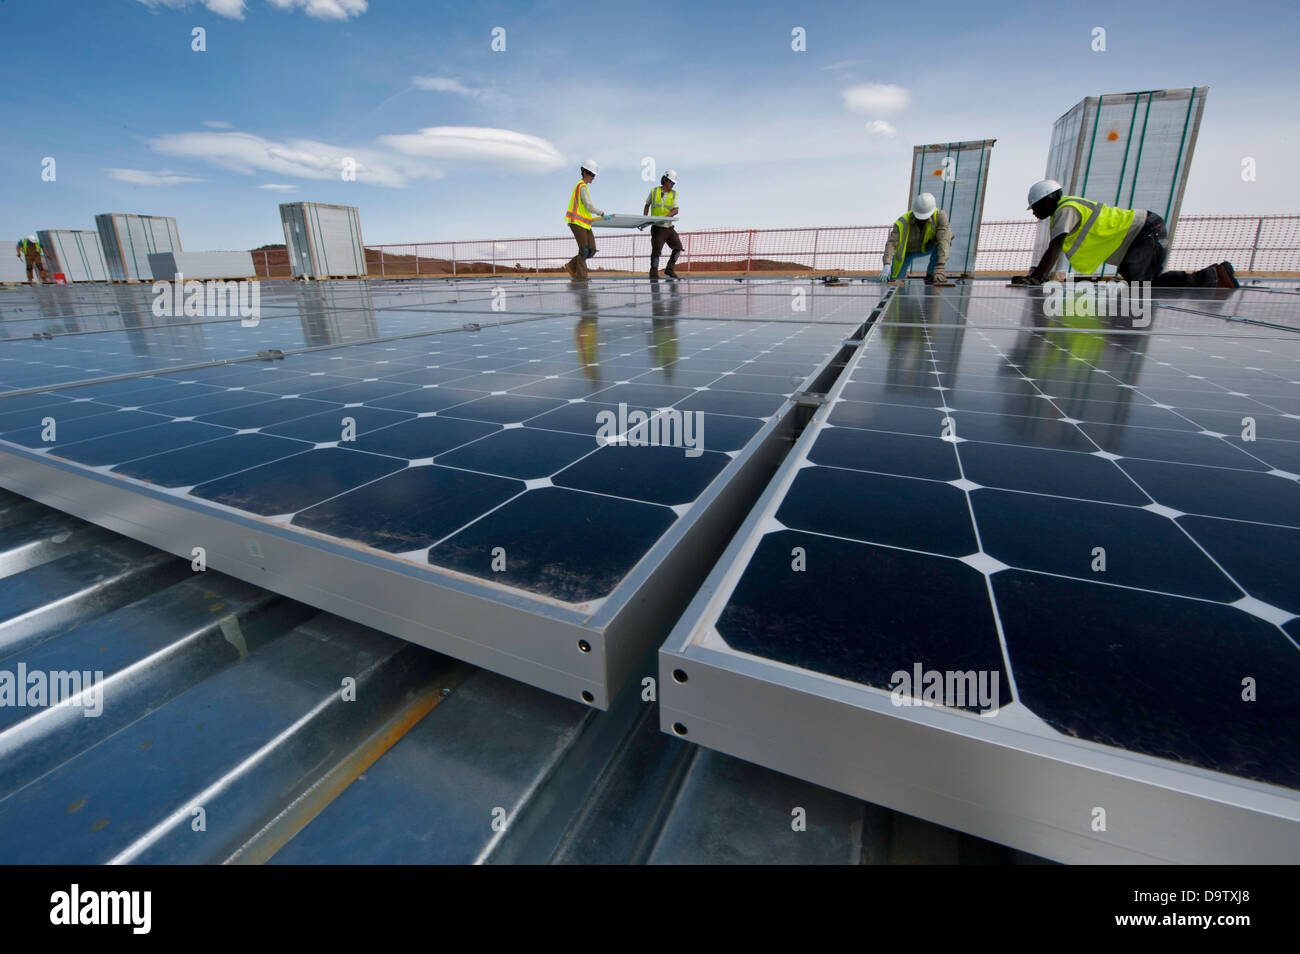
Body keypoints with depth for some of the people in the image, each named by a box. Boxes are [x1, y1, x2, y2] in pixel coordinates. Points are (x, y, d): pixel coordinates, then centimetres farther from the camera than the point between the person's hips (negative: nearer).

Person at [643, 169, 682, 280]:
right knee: (656, 249, -13)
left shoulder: (674, 194, 7)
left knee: (678, 247, 1)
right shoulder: (654, 191, 4)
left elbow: (675, 210, -4)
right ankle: (653, 273, -7)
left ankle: (669, 269, 14)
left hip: (669, 227, 4)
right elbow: (647, 205, 15)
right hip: (657, 227, -3)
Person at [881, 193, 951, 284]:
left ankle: (931, 275, -15)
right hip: (907, 249, 0)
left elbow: (943, 240, -42)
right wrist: (887, 265, -60)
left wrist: (940, 267, -54)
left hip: (926, 247, 1)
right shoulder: (903, 222, -35)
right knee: (893, 279, -8)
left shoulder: (940, 216, -33)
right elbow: (891, 243, -42)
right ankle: (901, 271, 32)